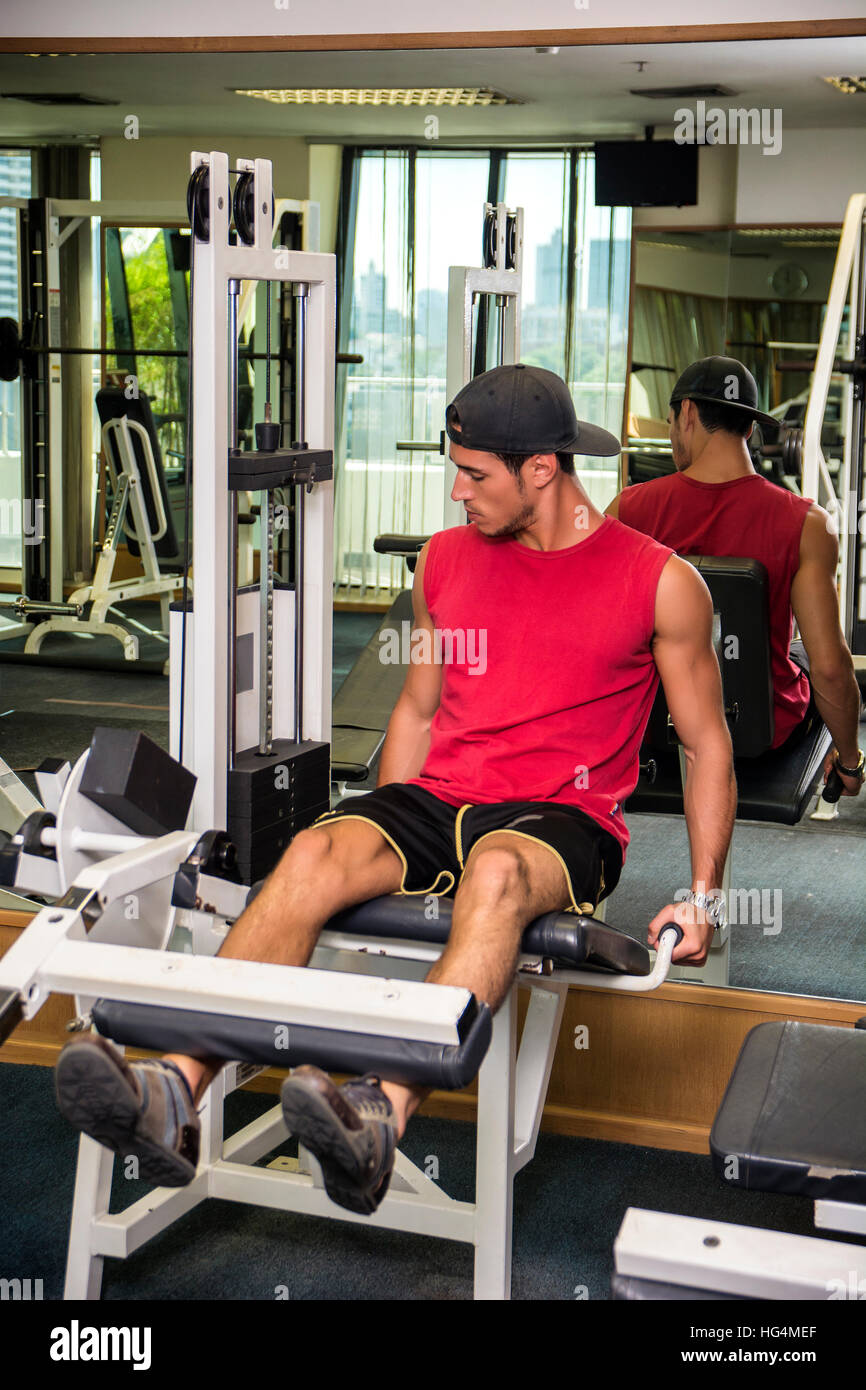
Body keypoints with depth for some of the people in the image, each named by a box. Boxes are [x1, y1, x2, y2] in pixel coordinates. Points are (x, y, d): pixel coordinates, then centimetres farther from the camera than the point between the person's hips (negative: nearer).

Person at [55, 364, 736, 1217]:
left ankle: (383, 1118, -57)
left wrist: (703, 895, 3)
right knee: (316, 854, -28)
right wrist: (379, 847, 20)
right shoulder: (446, 560, 13)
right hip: (440, 796, 4)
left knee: (499, 869, -40)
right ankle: (176, 1095, -42)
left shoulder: (658, 580, 1)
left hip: (565, 819, -4)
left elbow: (706, 743, 7)